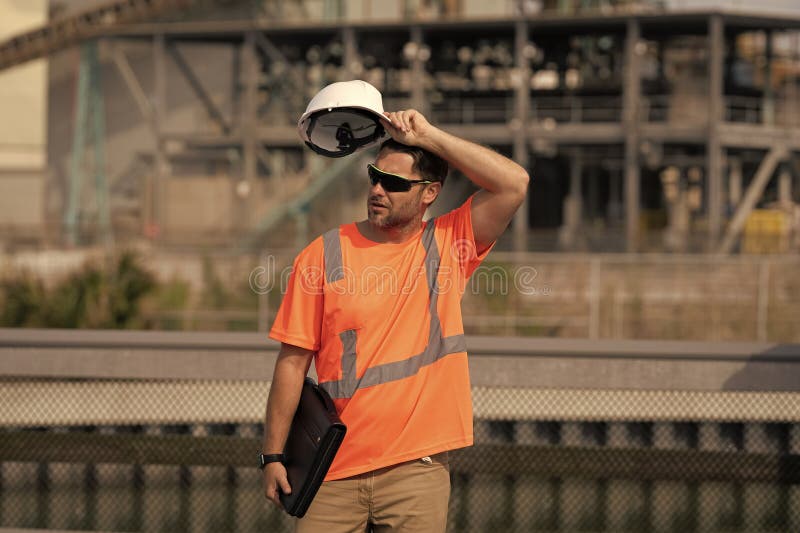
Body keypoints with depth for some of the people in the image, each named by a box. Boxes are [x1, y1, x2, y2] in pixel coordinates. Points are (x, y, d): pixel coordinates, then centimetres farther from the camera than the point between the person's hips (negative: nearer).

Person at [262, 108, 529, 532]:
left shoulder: (448, 245, 5)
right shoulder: (325, 254, 3)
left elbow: (514, 184, -8)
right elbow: (293, 361, 2)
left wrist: (428, 137, -8)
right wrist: (273, 455, -2)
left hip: (417, 469, 0)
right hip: (334, 472, 0)